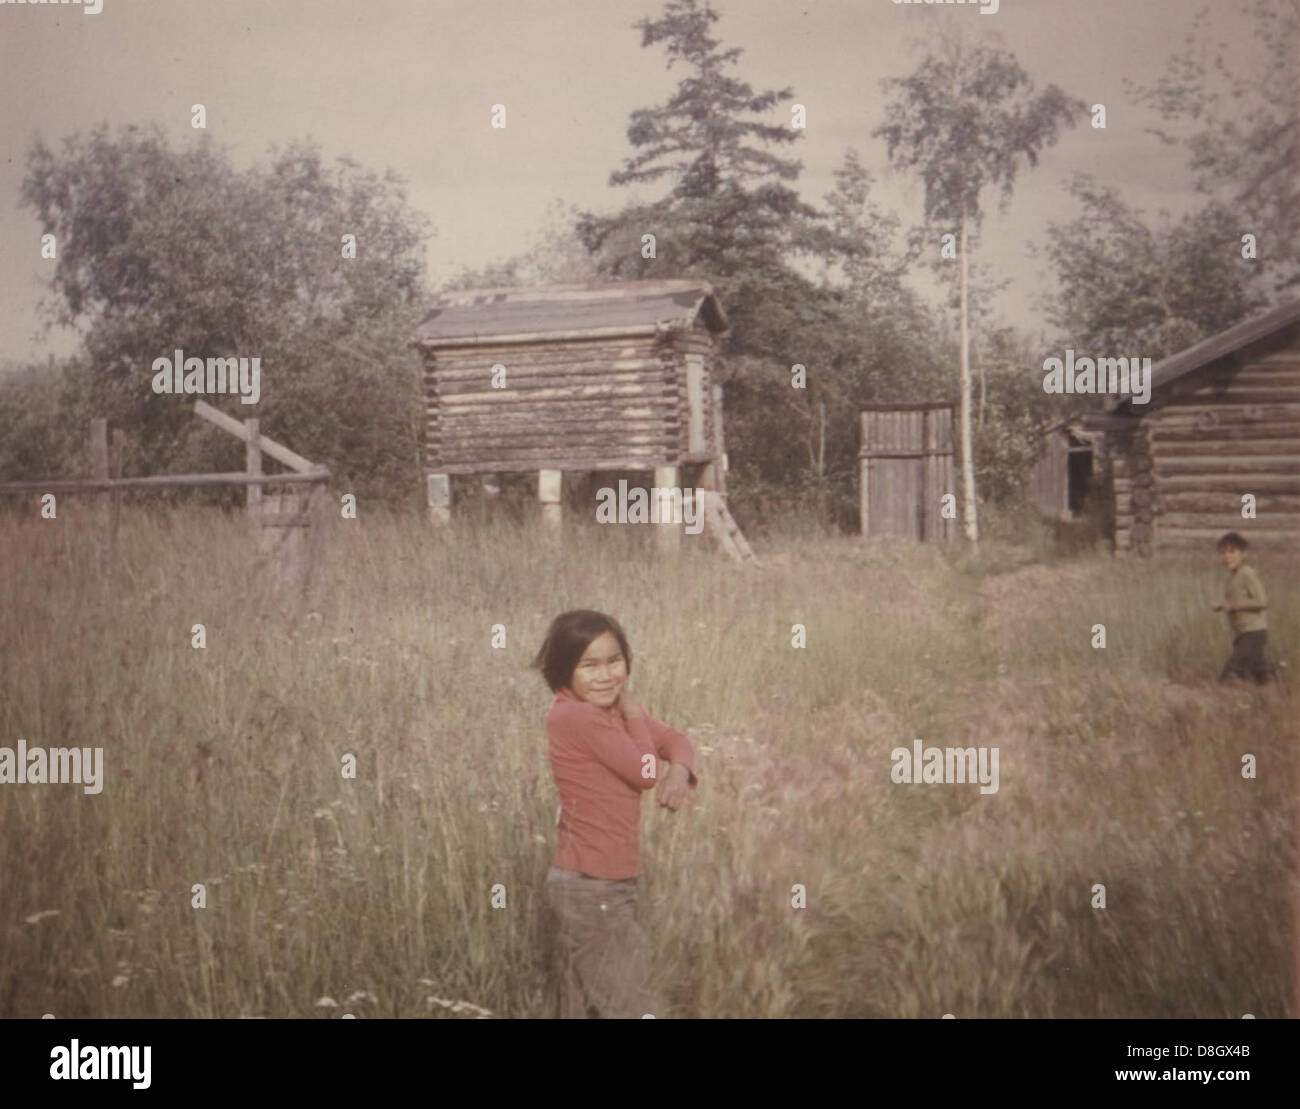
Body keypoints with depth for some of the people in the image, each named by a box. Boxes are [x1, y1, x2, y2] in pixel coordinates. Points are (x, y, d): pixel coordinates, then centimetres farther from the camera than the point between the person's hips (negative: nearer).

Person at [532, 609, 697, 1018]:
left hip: (594, 882, 10)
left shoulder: (610, 708, 8)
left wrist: (680, 770, -10)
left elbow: (675, 740, 11)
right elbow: (645, 771, -17)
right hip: (592, 888, -10)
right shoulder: (578, 715, -21)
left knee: (585, 1007, 18)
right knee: (634, 1008, -3)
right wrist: (635, 716, -4)